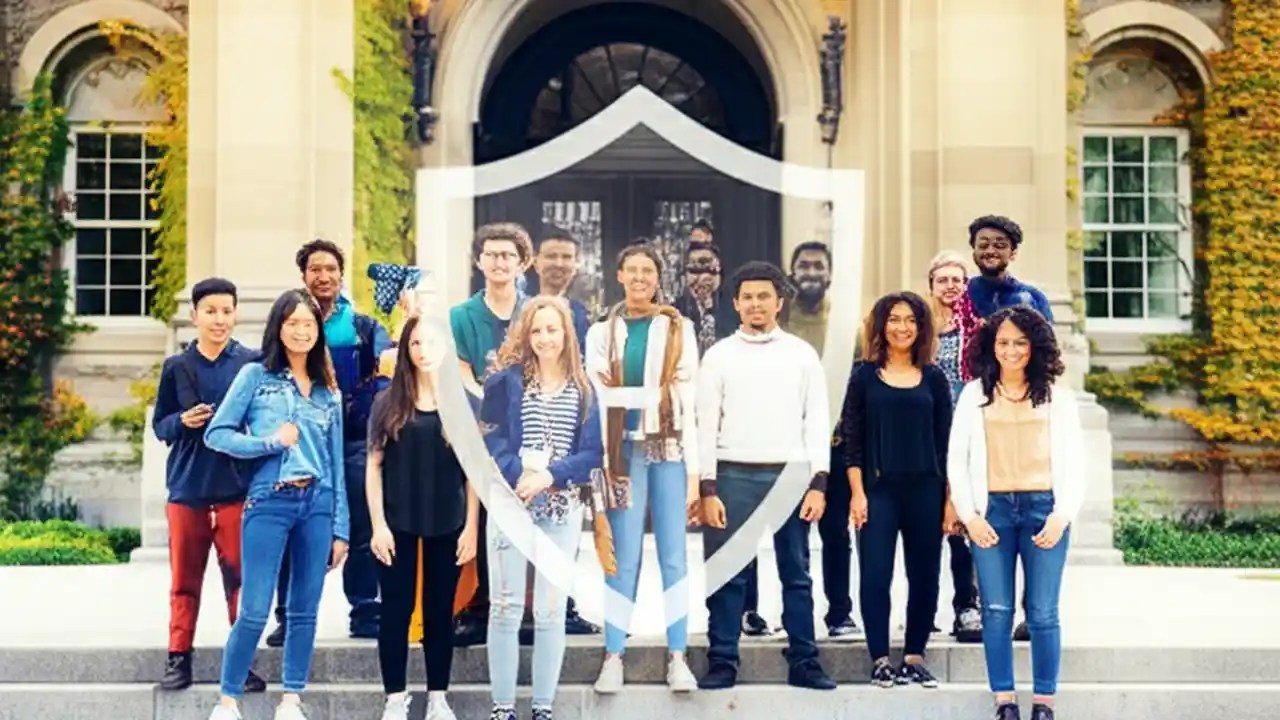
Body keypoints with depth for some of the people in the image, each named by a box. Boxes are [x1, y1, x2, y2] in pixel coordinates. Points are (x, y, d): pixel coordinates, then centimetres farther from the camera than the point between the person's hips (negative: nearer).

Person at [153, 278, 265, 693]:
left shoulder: (252, 364, -1)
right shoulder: (176, 367, 5)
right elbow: (159, 426, 9)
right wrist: (182, 421, -10)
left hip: (237, 487, -2)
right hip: (187, 487, 2)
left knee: (240, 577, 2)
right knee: (184, 579, 8)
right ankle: (179, 659, 15)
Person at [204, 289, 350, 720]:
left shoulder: (329, 392, 13)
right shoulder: (255, 376, 3)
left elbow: (336, 463, 13)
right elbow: (216, 434, -1)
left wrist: (341, 527, 9)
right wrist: (270, 442, -13)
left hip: (317, 504, 4)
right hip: (269, 503, -4)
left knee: (305, 612, 6)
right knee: (255, 612, -5)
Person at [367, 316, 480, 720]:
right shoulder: (388, 402, 0)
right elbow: (374, 466, 0)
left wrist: (471, 527, -3)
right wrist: (378, 524, -7)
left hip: (448, 525, 1)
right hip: (397, 524, 0)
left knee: (440, 612, 9)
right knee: (395, 611, 3)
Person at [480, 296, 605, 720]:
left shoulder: (584, 391, 7)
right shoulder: (505, 380, 2)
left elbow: (593, 453, 1)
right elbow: (490, 439, -4)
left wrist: (549, 476, -14)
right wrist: (519, 475, -19)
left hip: (562, 509, 1)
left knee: (551, 610, 5)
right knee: (505, 607, 1)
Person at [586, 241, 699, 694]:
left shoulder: (678, 329, 7)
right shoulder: (602, 333, 8)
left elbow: (689, 401, 2)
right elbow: (595, 402, 3)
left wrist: (693, 471, -4)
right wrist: (600, 464, -7)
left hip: (670, 449, 0)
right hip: (624, 450, 0)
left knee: (674, 557, 1)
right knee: (623, 559, -1)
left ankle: (678, 657, 6)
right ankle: (613, 656, 5)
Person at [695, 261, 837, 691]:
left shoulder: (802, 355, 8)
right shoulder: (719, 355, 5)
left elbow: (817, 421, 5)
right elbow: (706, 425, 3)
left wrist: (818, 484, -4)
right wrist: (708, 489, -5)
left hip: (790, 475, 1)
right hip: (734, 475, -1)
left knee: (797, 573, 6)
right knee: (728, 574, 1)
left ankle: (804, 662, 13)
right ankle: (722, 663, 8)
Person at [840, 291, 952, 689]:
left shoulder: (933, 377, 7)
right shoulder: (865, 375, 4)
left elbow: (945, 441, 7)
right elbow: (851, 438, 1)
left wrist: (950, 497, 2)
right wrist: (857, 492, -7)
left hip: (925, 489, 2)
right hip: (878, 489, -2)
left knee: (924, 576, 5)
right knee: (875, 575, -4)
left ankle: (914, 657, 16)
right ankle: (880, 660, 7)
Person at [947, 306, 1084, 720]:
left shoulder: (1057, 396, 8)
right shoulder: (974, 395, 9)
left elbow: (1074, 461, 5)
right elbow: (957, 460, 7)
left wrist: (1062, 515, -6)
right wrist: (969, 515, -2)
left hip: (1044, 508, -1)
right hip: (992, 509, 1)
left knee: (1042, 613, -2)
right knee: (996, 611, -1)